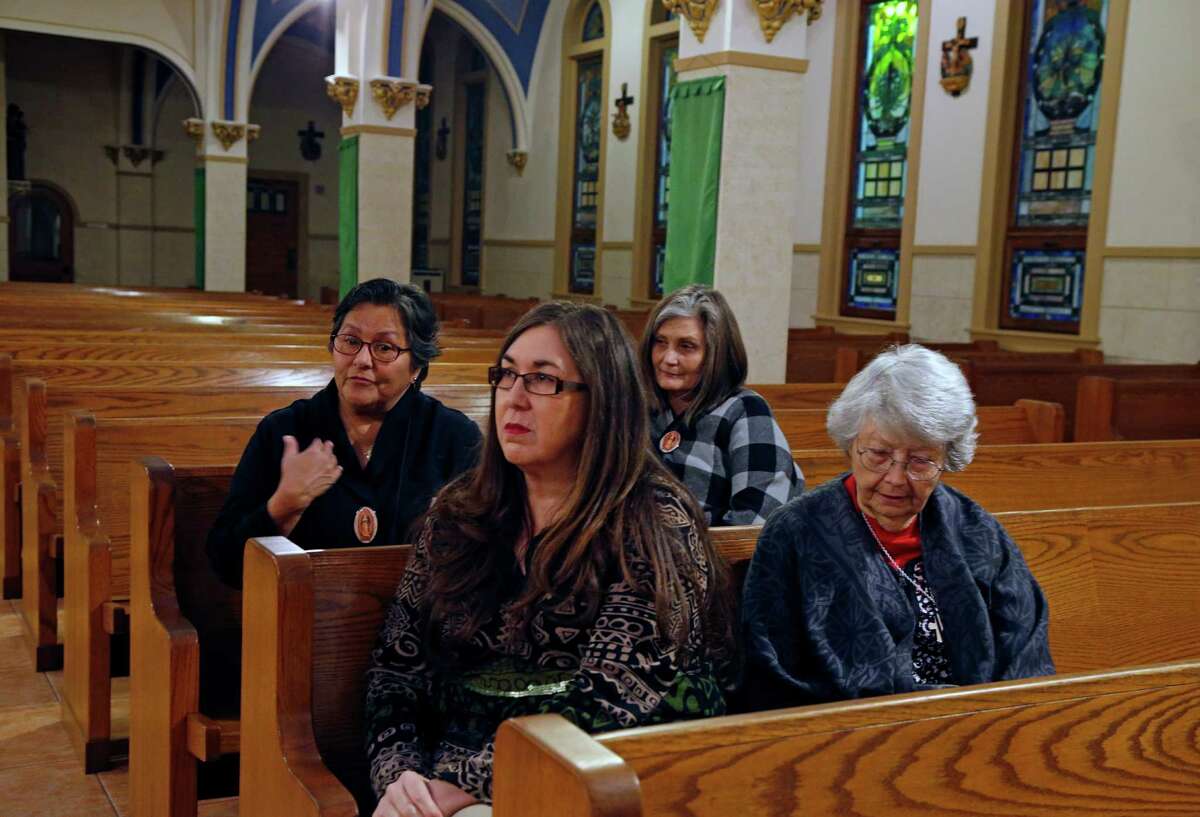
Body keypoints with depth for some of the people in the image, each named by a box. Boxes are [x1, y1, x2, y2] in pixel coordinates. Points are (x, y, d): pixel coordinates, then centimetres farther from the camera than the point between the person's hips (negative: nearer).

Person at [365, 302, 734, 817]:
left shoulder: (652, 523, -7)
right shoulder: (458, 511, 8)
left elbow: (608, 703, -16)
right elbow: (397, 664, 8)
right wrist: (399, 775, -10)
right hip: (445, 775, 4)